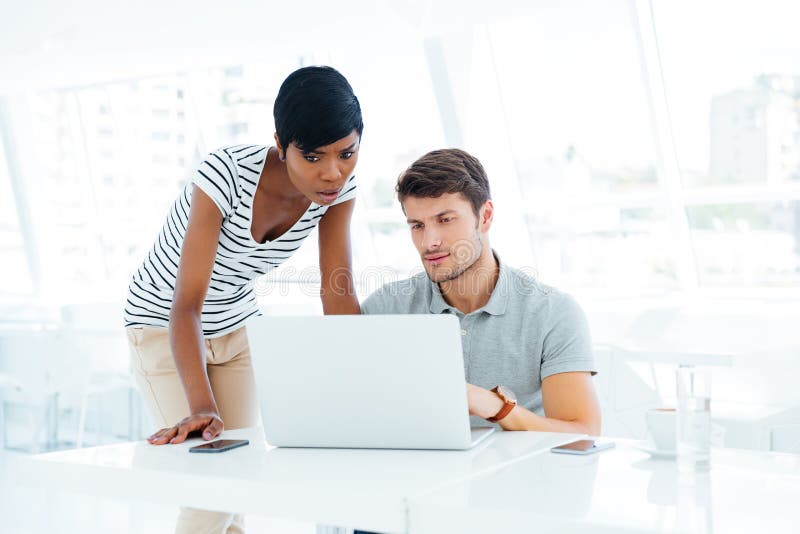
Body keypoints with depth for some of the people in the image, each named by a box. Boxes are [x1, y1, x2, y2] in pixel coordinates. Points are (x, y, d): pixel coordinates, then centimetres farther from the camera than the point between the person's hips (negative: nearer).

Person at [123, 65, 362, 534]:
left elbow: (338, 291, -15)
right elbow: (187, 304, -36)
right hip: (165, 325, -5)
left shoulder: (340, 187, -17)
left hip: (237, 327, 5)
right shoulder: (227, 175, -34)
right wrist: (201, 409, -48)